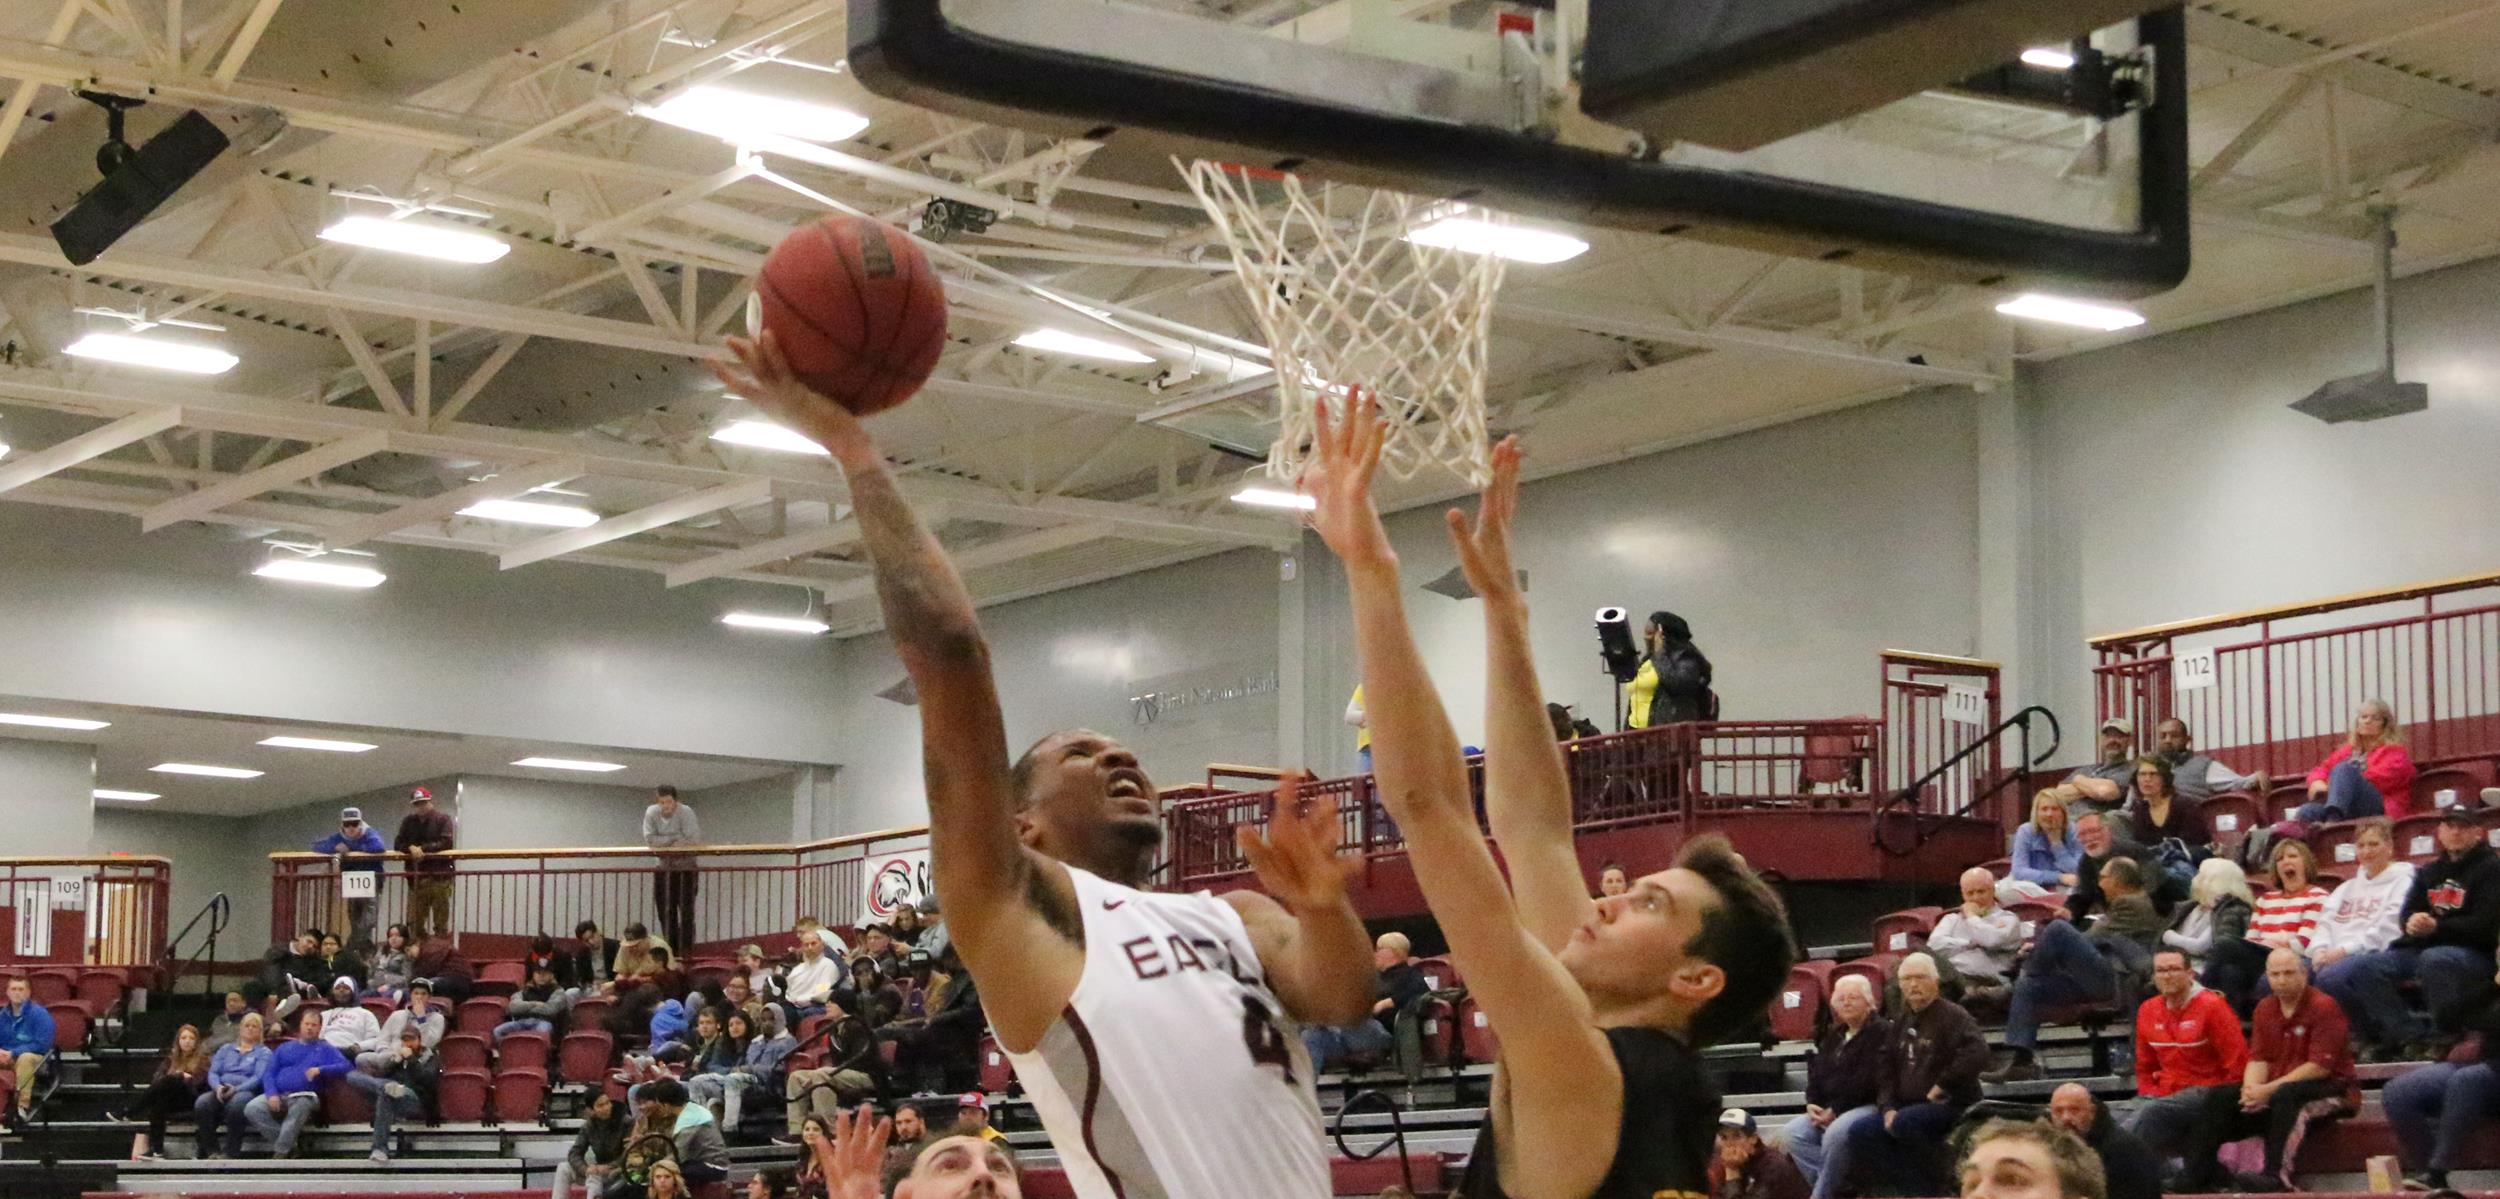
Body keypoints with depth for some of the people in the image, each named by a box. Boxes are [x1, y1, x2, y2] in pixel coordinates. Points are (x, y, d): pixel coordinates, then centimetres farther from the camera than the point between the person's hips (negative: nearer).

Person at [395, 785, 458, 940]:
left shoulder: (443, 818, 3)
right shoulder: (408, 821, 16)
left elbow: (446, 843, -9)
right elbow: (398, 845, 9)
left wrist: (422, 848, -13)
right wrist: (411, 848, -12)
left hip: (439, 875, -4)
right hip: (416, 877, 4)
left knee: (441, 920, -3)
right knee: (415, 922, 2)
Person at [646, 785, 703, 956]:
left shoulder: (686, 812, -17)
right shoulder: (651, 813, -8)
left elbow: (693, 841, -24)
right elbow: (649, 839, -16)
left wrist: (664, 842, -16)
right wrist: (676, 838, -18)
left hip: (685, 866, -3)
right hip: (663, 867, 3)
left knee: (686, 910, -7)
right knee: (665, 911, 5)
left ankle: (686, 951, -4)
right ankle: (671, 950, 14)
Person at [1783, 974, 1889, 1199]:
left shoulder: (1881, 1032, -5)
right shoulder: (1834, 1036, 22)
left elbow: (1869, 1079, -14)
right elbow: (1816, 1072, 23)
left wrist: (1835, 1110, -16)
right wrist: (1812, 1103, 2)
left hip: (1870, 1105, -8)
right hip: (1827, 1111, 8)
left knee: (1837, 1132, -36)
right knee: (1791, 1134, -15)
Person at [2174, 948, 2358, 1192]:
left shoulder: (2324, 1007, -12)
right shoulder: (2265, 1008, 11)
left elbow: (2320, 1067, -19)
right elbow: (2259, 1057, 7)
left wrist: (2269, 1089, -22)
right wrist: (2251, 1088, -16)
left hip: (2332, 1088, -7)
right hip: (2276, 1089, 7)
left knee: (2284, 1096, -38)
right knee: (2219, 1096, -10)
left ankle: (2277, 1176, -48)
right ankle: (2196, 1173, -19)